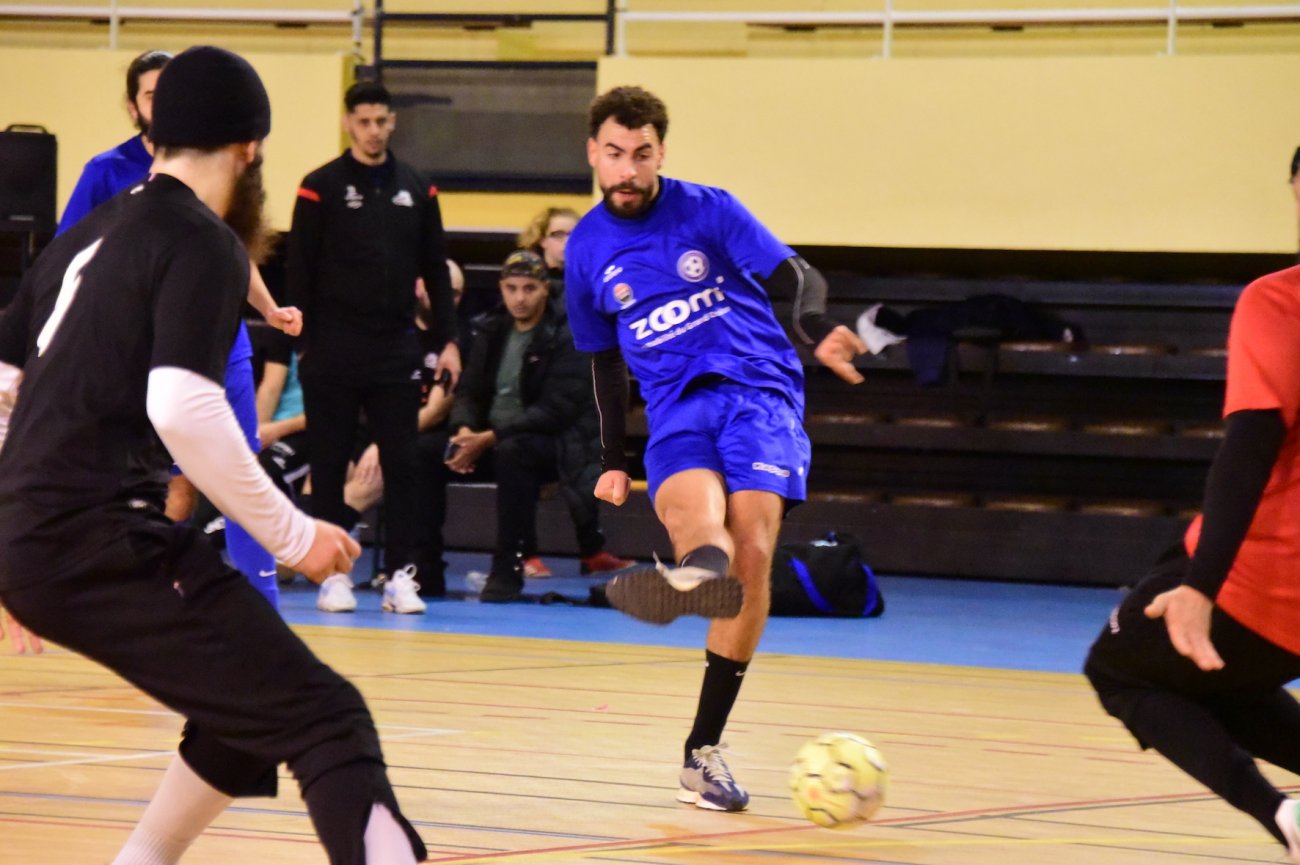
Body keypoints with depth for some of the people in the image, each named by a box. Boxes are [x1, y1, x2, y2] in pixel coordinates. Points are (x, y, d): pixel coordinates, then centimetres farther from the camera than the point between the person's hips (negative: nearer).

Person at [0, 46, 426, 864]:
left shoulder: (87, 237, 19)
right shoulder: (204, 245, -5)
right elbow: (181, 408, -19)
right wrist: (293, 533, -12)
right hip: (103, 542, -9)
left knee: (255, 707, 24)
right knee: (326, 721, -14)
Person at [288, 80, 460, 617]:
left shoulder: (416, 190, 9)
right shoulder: (321, 188, -1)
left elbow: (436, 271, 12)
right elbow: (300, 273, -2)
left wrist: (447, 340, 5)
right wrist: (305, 345, -6)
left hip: (397, 351, 3)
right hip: (333, 354, -3)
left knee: (402, 465, 0)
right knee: (330, 466, 2)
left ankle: (402, 575, 2)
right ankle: (333, 573, 8)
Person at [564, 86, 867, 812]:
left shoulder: (709, 210, 5)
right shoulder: (587, 248, 14)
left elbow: (797, 277, -2)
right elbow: (605, 360, 26)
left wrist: (819, 330, -24)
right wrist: (614, 461, 24)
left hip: (757, 389, -2)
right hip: (674, 410, 2)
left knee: (751, 554, -21)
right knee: (695, 516, -32)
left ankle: (705, 747, -13)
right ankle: (697, 577, -73)